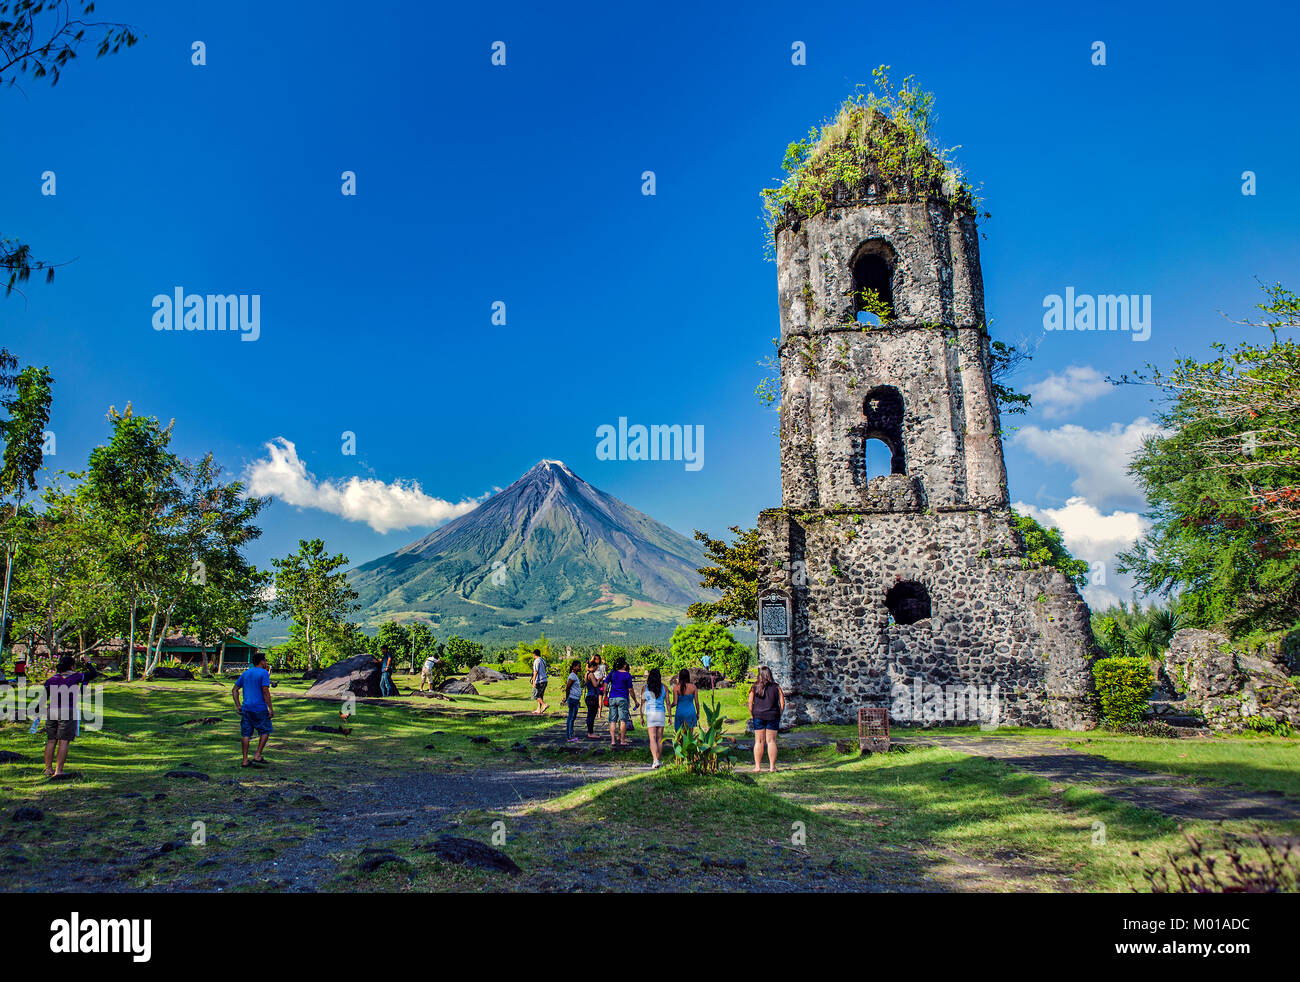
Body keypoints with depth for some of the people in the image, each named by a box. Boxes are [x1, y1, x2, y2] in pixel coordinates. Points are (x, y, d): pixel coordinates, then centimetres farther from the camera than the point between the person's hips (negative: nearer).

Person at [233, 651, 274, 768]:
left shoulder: (245, 673, 12)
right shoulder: (264, 673, -8)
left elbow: (234, 690, 13)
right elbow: (265, 692, -15)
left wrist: (238, 706, 15)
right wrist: (271, 709, -12)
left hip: (245, 708, 6)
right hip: (259, 708, -6)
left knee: (246, 734, 6)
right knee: (265, 731, 8)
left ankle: (245, 760, 7)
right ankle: (257, 756, 1)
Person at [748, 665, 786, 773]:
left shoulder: (755, 687, -3)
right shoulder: (776, 687, -1)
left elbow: (750, 703, -6)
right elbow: (782, 703, -1)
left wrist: (752, 715, 5)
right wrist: (779, 715, 9)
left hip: (758, 716, 0)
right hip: (773, 716, 0)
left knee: (759, 741, 6)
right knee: (771, 741, 6)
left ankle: (757, 766, 6)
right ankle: (772, 766, 7)